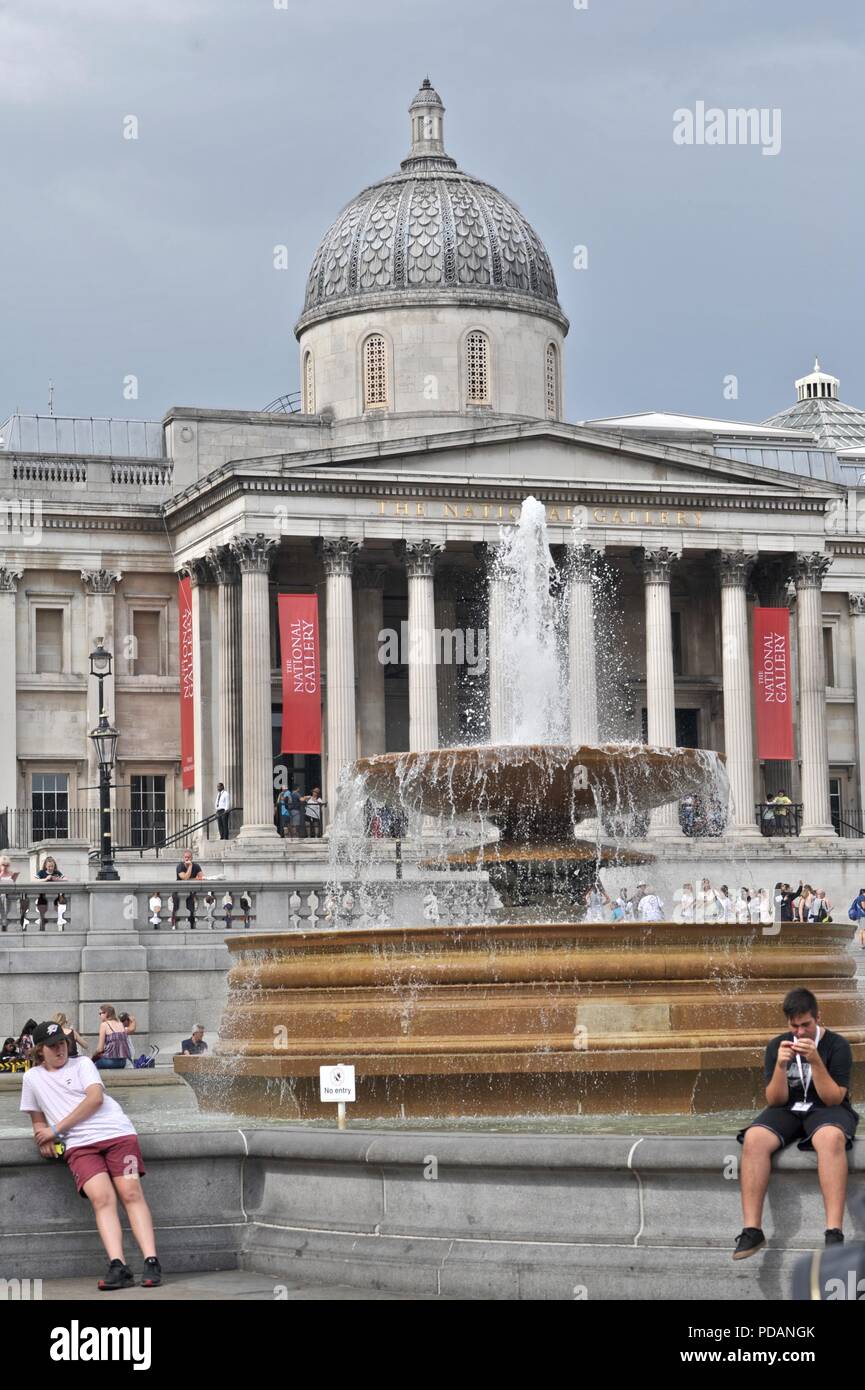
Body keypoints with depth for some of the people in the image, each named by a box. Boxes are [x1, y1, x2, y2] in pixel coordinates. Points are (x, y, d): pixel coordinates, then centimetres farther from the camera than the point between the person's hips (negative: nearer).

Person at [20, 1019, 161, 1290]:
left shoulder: (82, 1064, 11)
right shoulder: (32, 1078, 19)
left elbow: (95, 1098, -4)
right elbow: (37, 1119, 27)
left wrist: (56, 1129, -7)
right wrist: (43, 1138, 3)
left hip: (117, 1133, -1)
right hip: (79, 1146, 1)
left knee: (131, 1194, -14)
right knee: (102, 1198, -22)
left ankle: (151, 1262, -20)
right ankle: (118, 1267, -32)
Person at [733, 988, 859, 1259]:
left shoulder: (837, 1045, -5)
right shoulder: (777, 1046, 3)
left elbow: (834, 1098, -11)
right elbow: (775, 1100, 0)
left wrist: (815, 1061, -24)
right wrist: (780, 1066, -18)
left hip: (826, 1110, -3)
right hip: (788, 1110, 3)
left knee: (831, 1138, -40)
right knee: (754, 1138, -30)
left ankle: (834, 1233, -47)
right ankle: (752, 1230, -30)